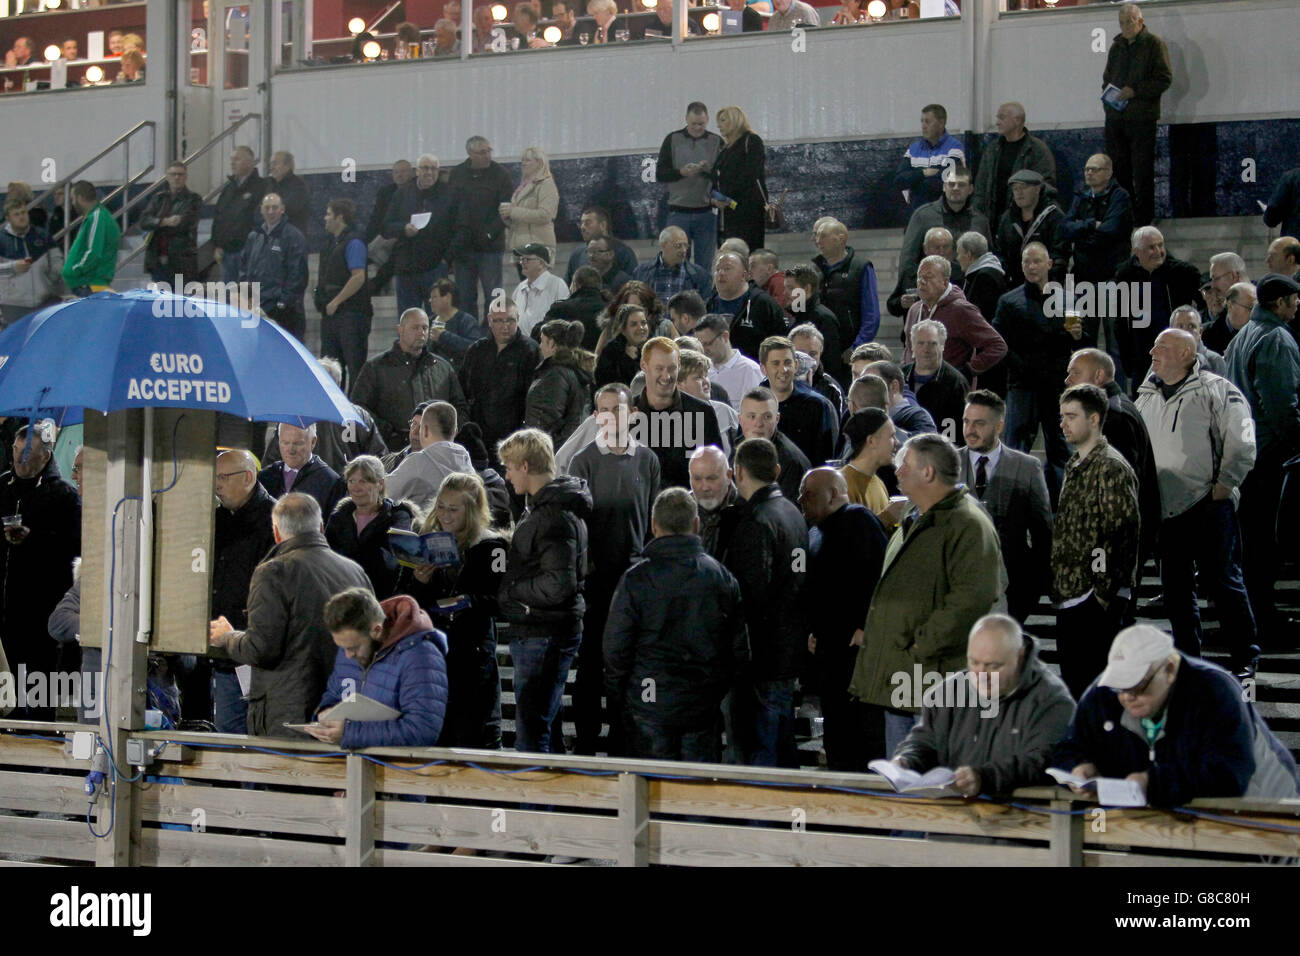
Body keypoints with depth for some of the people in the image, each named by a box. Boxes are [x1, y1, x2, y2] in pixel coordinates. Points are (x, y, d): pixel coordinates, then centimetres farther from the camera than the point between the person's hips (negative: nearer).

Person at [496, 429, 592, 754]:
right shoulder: (542, 507, 16)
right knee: (547, 730, 17)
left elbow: (559, 584, -25)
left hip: (544, 637, -11)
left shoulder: (556, 516, -17)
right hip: (536, 633, 11)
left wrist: (509, 592, -14)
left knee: (531, 736, -10)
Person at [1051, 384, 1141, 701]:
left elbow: (1124, 532, -17)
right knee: (1072, 680, 13)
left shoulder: (1110, 467, -13)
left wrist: (1105, 592, -17)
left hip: (1096, 601, -9)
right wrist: (1057, 587, 16)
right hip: (1069, 597, 9)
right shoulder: (1074, 465, 16)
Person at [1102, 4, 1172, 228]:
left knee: (1142, 172, -4)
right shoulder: (1117, 46, 17)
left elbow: (1164, 79, -9)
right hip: (1115, 116, 6)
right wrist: (1107, 94, 9)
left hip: (1142, 117, -6)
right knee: (1118, 170, 7)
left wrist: (1134, 91, -16)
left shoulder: (1154, 44, -2)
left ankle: (1143, 218, 1)